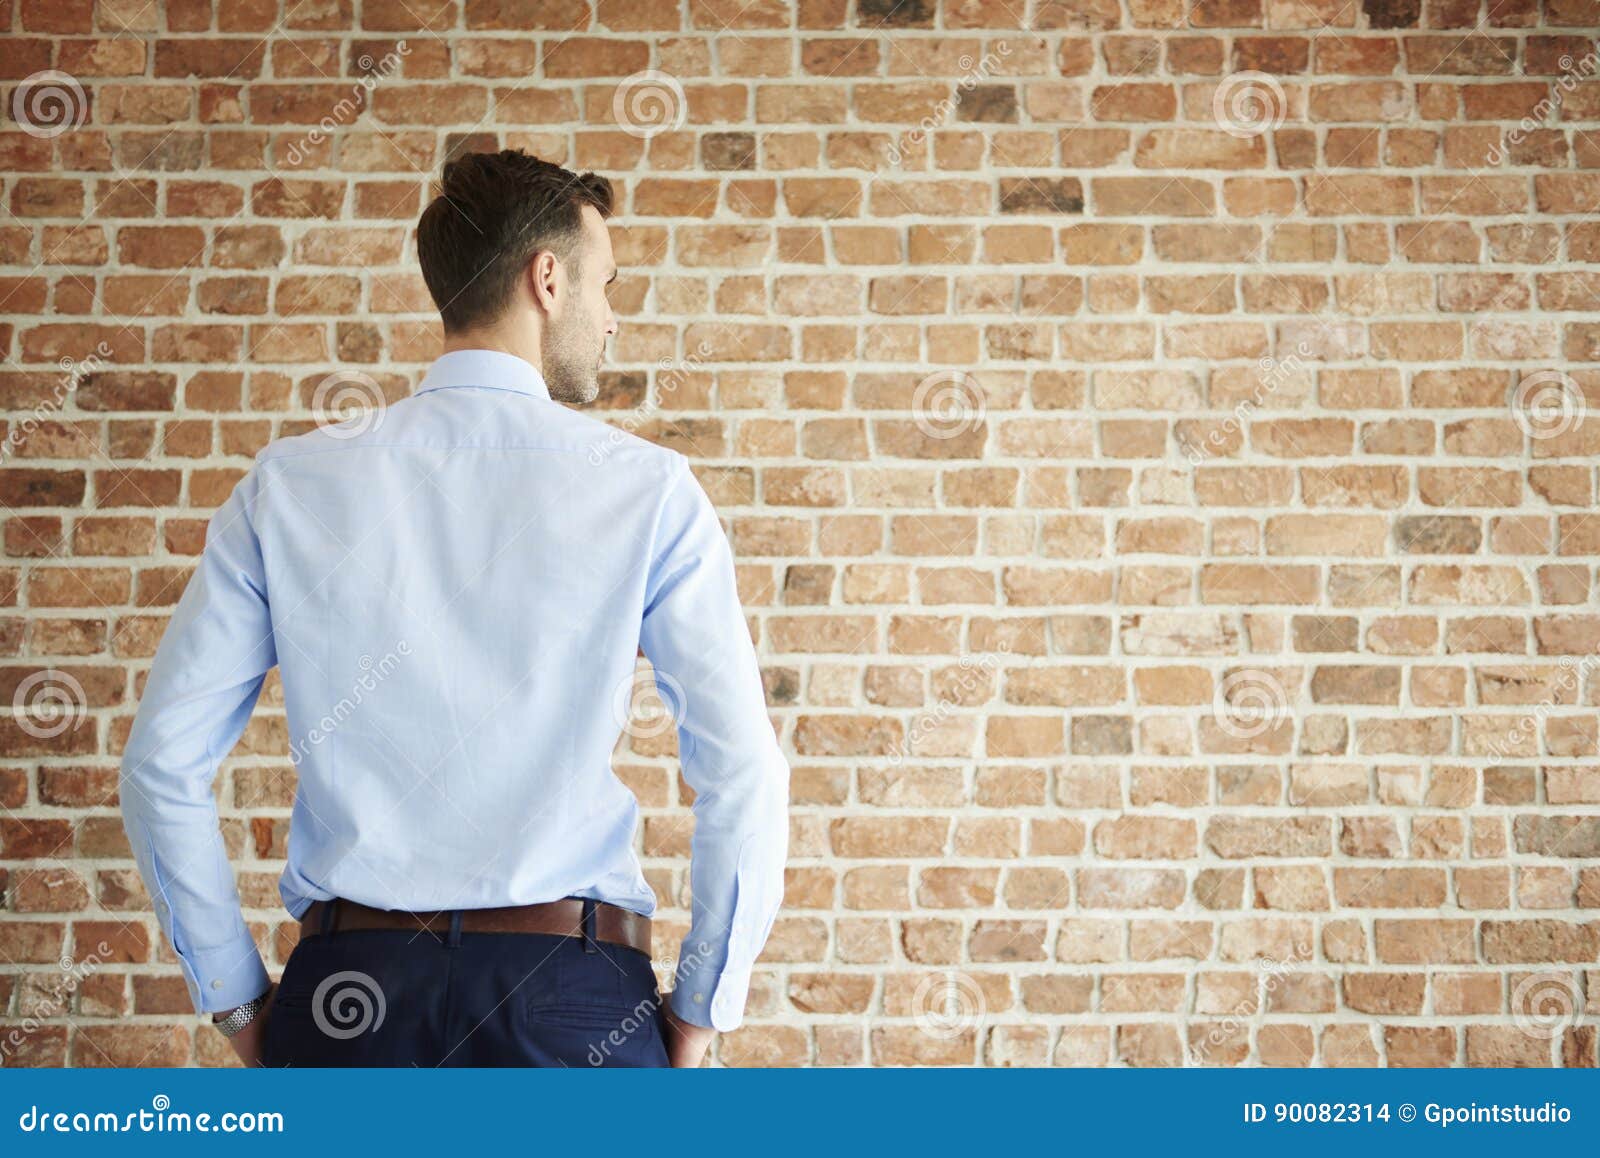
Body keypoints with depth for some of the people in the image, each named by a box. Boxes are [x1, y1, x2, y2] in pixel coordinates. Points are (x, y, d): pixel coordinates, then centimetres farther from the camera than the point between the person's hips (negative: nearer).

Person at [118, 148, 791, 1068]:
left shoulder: (288, 486, 2)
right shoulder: (650, 491, -4)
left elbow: (163, 762, 1)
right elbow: (745, 777, -9)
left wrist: (237, 1003, 10)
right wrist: (701, 1014, 2)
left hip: (346, 996, 2)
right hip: (572, 994, -2)